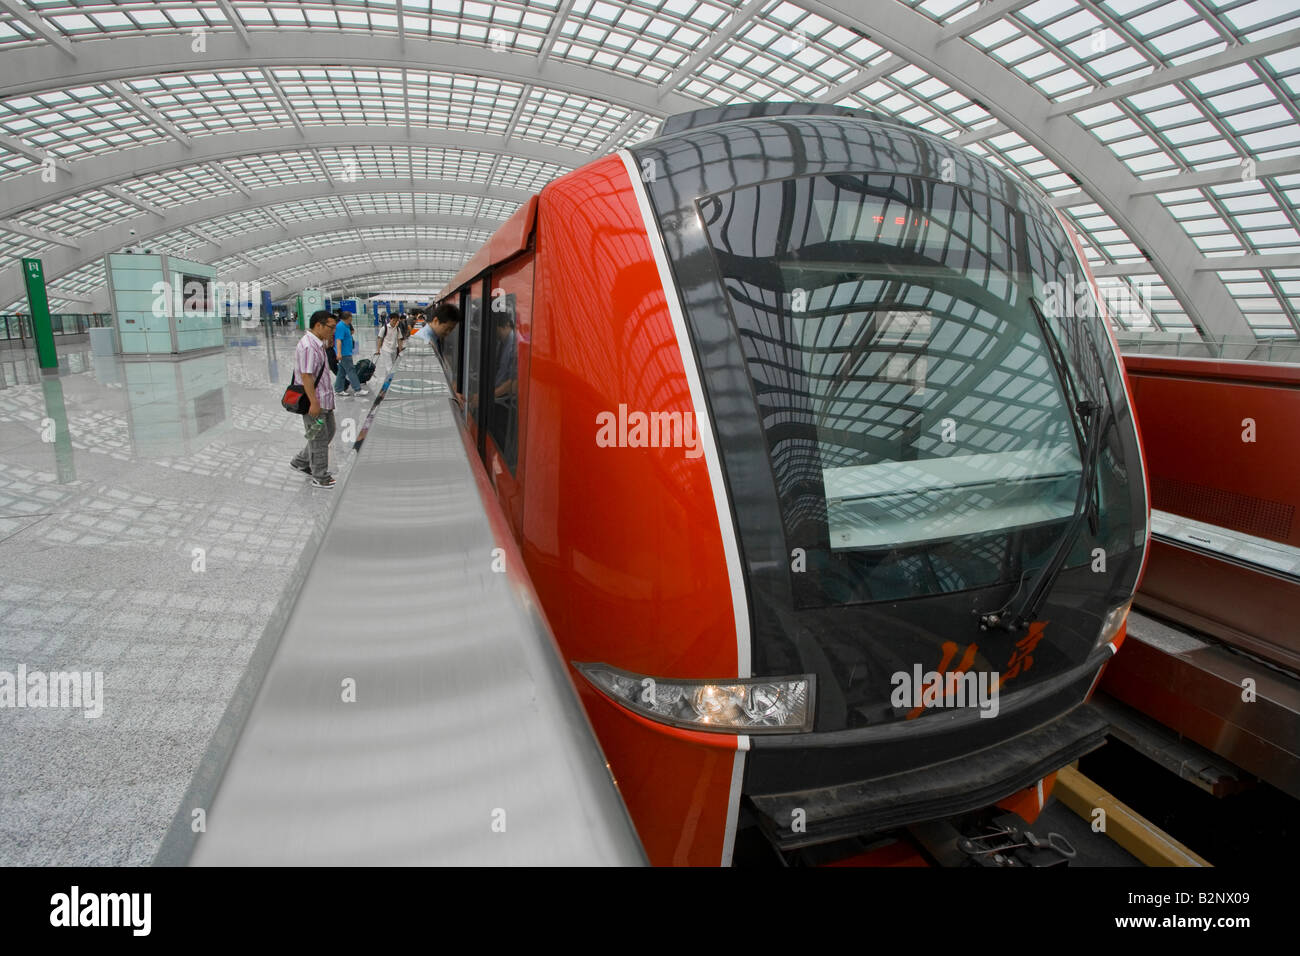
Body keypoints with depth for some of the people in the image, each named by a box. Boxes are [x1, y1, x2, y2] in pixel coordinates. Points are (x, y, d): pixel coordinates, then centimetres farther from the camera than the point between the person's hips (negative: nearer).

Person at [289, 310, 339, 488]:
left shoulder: (319, 344, 12)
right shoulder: (308, 346, -21)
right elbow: (306, 376, -24)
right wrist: (314, 402, -25)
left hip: (324, 399, 10)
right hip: (314, 401, -10)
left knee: (328, 432, 21)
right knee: (319, 439, 0)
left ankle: (300, 462, 33)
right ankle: (320, 478, 12)